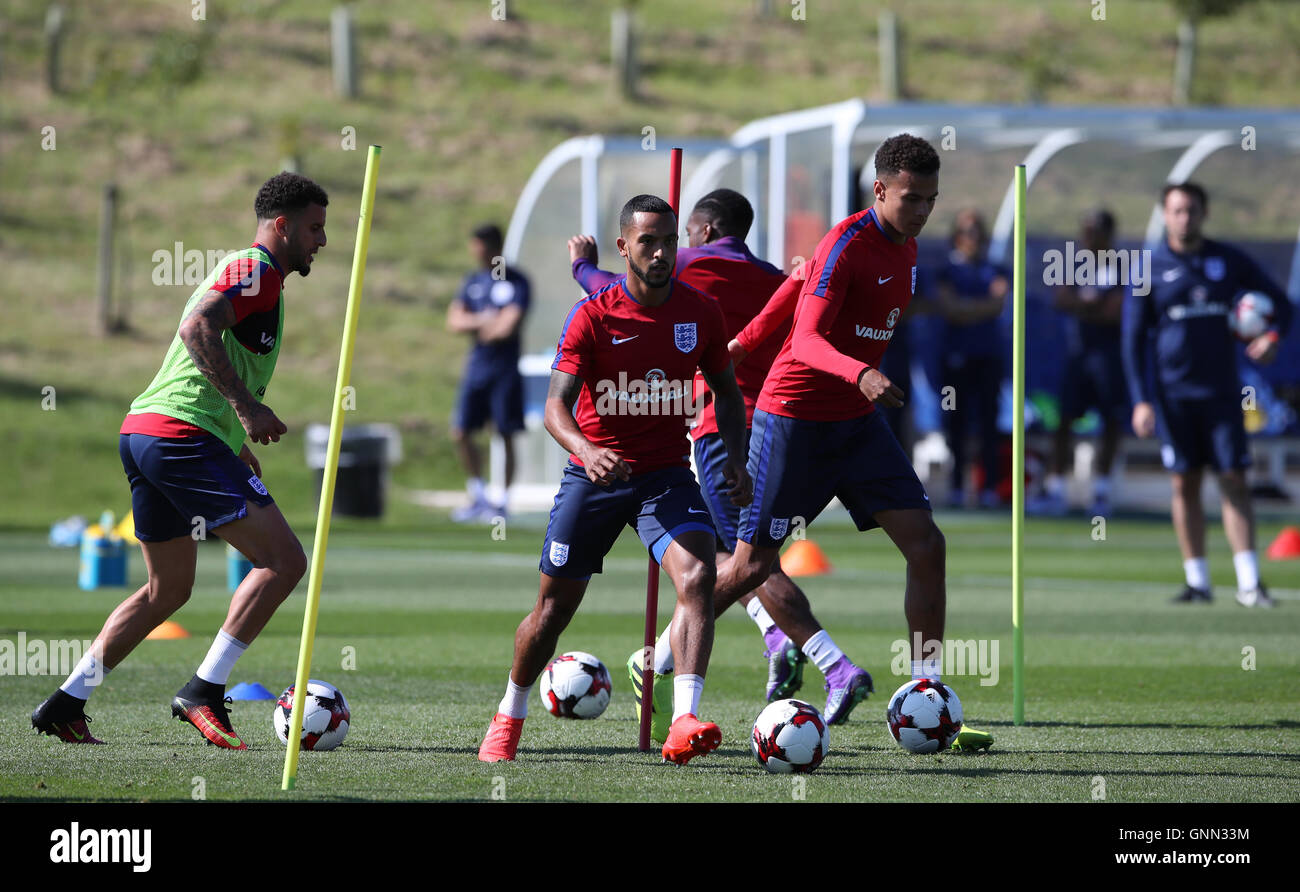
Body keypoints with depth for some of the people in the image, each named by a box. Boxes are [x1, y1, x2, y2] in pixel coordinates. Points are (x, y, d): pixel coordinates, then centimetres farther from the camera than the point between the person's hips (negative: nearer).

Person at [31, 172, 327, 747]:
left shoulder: (250, 273, 26)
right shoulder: (256, 269, -6)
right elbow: (197, 328, -23)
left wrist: (239, 449, 30)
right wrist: (246, 406, -27)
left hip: (142, 431, 11)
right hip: (182, 433, -11)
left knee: (167, 590, 18)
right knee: (284, 561, -12)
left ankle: (65, 704, 17)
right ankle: (203, 692, -13)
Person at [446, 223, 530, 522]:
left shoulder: (516, 283, -6)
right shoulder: (473, 281, 12)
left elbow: (509, 327, -16)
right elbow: (454, 320, 5)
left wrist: (477, 328, -2)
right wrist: (483, 321, -11)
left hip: (504, 369, -6)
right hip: (476, 366, 6)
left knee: (506, 436, -1)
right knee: (460, 433, 3)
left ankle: (501, 502, 7)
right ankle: (478, 497, 17)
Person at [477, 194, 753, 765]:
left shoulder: (701, 312, -2)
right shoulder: (592, 316, -12)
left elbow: (725, 390, 14)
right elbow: (556, 404, -19)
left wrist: (736, 459, -1)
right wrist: (584, 449, -40)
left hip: (667, 474, 1)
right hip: (595, 475, -1)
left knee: (697, 576, -25)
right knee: (555, 606, 8)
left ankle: (684, 724, -33)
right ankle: (508, 720, 32)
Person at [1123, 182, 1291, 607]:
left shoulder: (1228, 261, 6)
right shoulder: (1150, 269, 2)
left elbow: (1279, 300, 14)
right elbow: (1133, 339, 2)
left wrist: (1273, 335, -8)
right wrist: (1140, 399, -6)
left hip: (1222, 391, 0)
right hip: (1173, 393, 0)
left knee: (1234, 480, -5)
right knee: (1185, 484, 1)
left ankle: (1249, 584, -6)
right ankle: (1197, 582, 7)